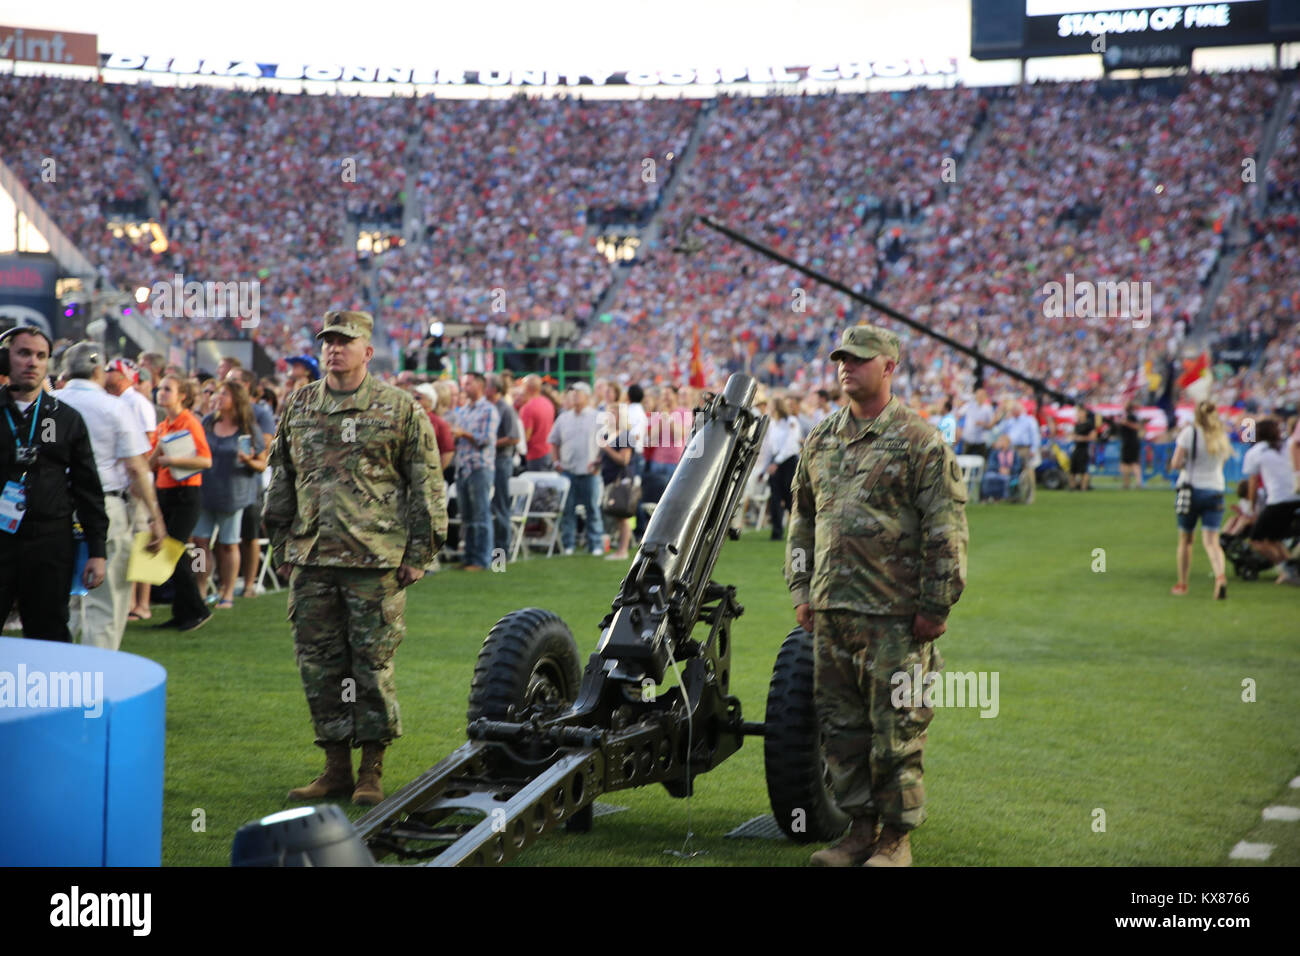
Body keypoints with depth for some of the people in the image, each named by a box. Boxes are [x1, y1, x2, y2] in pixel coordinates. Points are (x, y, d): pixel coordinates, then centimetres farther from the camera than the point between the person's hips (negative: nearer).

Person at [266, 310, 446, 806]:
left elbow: (426, 483, 2)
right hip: (311, 561, 4)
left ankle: (372, 772, 8)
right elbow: (281, 479, 20)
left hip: (376, 560, -4)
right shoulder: (297, 408, 13)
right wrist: (281, 545, 15)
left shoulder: (400, 409, 2)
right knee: (319, 664, 6)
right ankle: (336, 767, 16)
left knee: (373, 663, -2)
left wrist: (419, 552, -3)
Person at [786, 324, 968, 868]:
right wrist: (801, 590, 15)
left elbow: (946, 530, -8)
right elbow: (803, 518, 22)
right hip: (830, 609, 6)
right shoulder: (820, 441, 14)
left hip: (895, 614, -6)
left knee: (895, 728, -2)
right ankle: (859, 828, 21)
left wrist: (935, 605, -11)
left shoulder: (920, 441, -5)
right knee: (841, 724, 10)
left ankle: (897, 838, 9)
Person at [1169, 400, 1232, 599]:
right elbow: (1222, 463, 16)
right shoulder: (1222, 435, 7)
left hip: (1191, 487, -3)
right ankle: (1220, 577, -29)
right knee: (1212, 541, -4)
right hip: (1215, 491, 3)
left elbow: (1175, 464, -11)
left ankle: (1182, 584, 20)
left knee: (1185, 539, 12)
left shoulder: (1189, 432, -7)